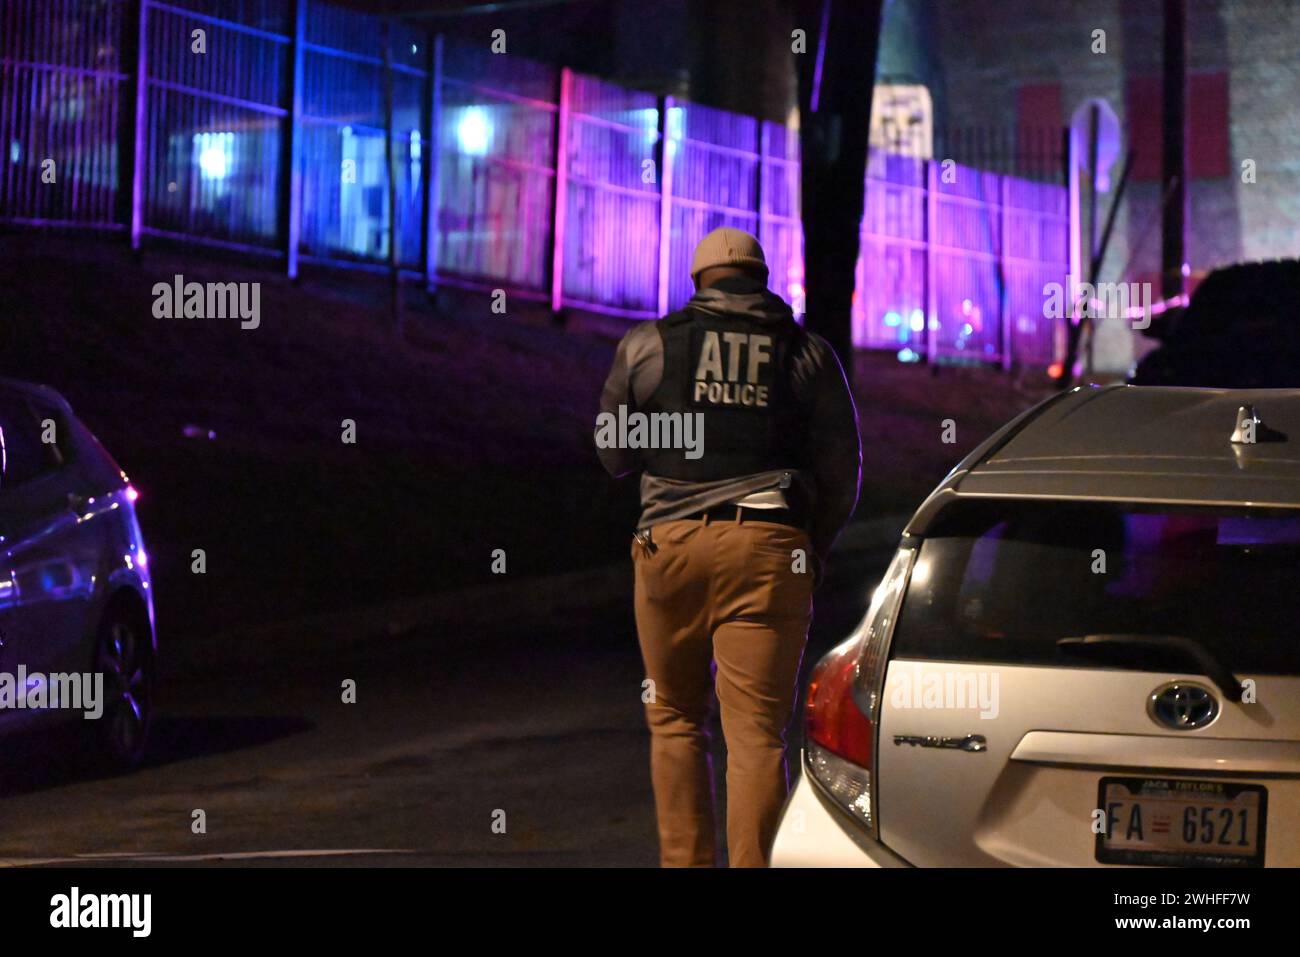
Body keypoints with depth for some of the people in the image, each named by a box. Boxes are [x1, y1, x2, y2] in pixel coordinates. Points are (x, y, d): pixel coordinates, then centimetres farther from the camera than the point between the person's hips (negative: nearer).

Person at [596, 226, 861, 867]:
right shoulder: (808, 354, 10)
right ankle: (752, 865, -8)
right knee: (757, 731, -1)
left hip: (673, 544, 0)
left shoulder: (648, 345, 9)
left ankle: (685, 864, 10)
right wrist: (813, 551, 22)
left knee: (675, 719, 14)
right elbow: (842, 471, 8)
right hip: (770, 549, 0)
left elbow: (614, 455, 16)